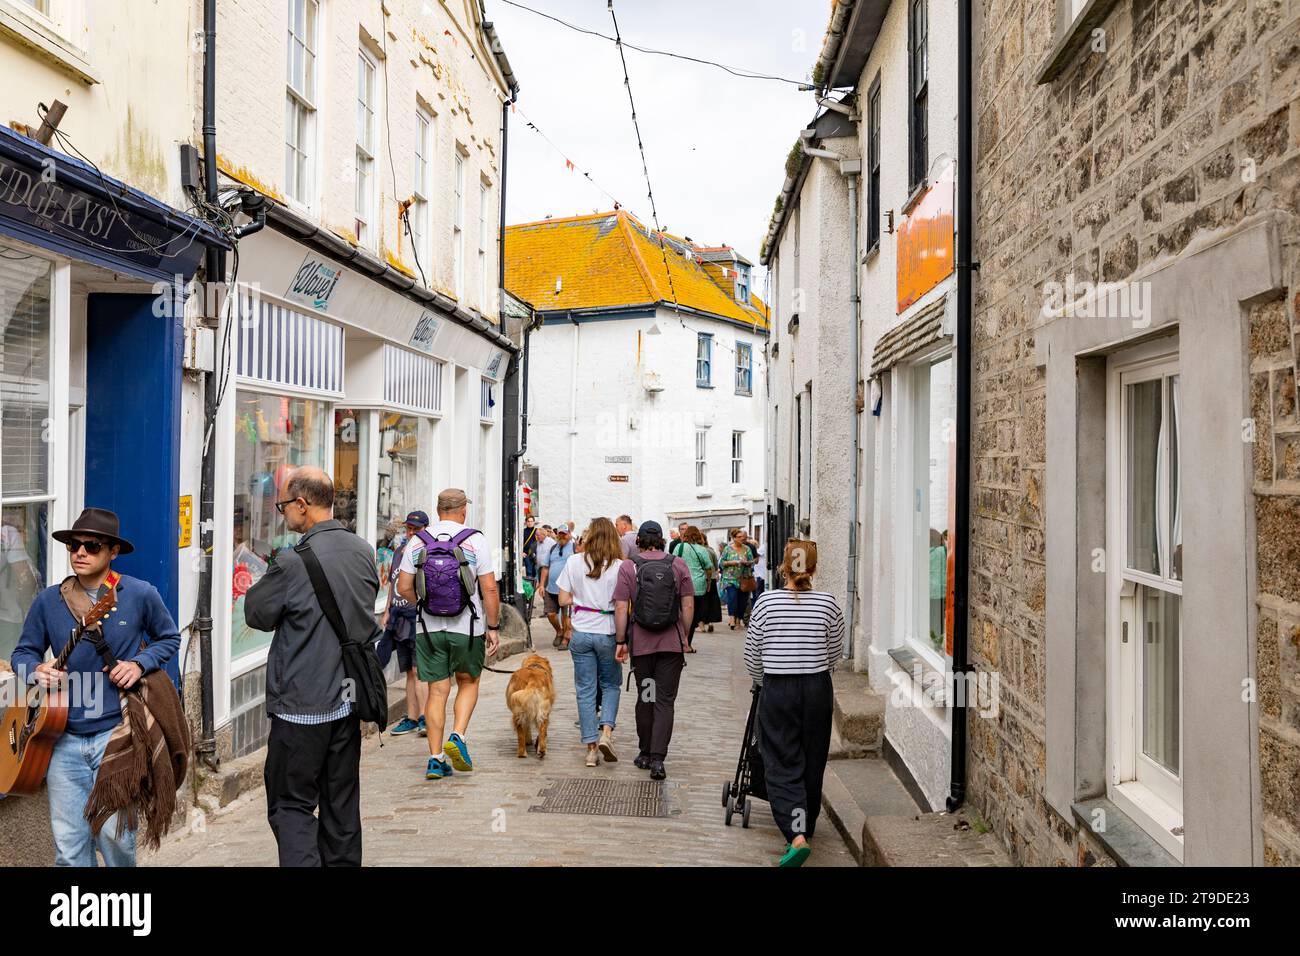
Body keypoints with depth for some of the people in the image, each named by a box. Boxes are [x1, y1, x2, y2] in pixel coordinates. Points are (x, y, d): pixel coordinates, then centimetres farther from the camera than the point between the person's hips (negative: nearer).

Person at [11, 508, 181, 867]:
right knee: (68, 843, 5)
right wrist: (36, 669, -10)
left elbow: (169, 638, 10)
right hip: (63, 737, 2)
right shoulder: (48, 601, 2)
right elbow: (23, 651, 12)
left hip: (117, 733, -2)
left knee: (114, 834, 1)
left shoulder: (141, 595, -4)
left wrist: (140, 664, -8)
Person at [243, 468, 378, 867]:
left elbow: (257, 613, -4)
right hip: (349, 701, 6)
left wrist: (253, 588, 14)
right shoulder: (363, 552, 2)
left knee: (292, 806, 4)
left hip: (301, 708, -6)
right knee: (342, 804, 15)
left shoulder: (294, 562, -18)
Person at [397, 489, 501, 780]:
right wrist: (493, 627, -1)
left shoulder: (418, 542, 2)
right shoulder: (476, 540, -6)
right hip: (467, 628, -2)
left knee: (436, 691, 8)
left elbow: (403, 587, 4)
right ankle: (458, 736, 0)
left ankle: (436, 759, 9)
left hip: (429, 628, 2)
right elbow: (489, 589, -9)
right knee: (468, 682, 18)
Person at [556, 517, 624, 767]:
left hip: (581, 633, 1)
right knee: (610, 685, 17)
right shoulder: (619, 566, -9)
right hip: (608, 633, -1)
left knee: (585, 690, 9)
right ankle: (606, 732, -2)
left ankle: (591, 748, 11)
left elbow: (563, 599, 1)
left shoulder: (574, 562, -3)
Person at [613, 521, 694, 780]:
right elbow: (688, 605, 0)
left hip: (641, 642, 0)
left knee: (644, 698, 15)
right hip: (672, 642, 0)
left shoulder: (628, 567, -2)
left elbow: (621, 608, -6)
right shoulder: (678, 565, 0)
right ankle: (657, 759, -7)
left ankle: (645, 753, 25)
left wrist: (621, 641, 0)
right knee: (665, 700, 2)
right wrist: (685, 637, 10)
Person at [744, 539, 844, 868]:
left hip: (777, 691, -1)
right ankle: (805, 829, 30)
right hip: (818, 690, 2)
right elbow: (834, 653, 7)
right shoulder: (829, 604, -4)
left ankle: (796, 834, -14)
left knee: (783, 765, 2)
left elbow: (752, 655, 1)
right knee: (812, 763, 16)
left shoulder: (766, 601, -6)